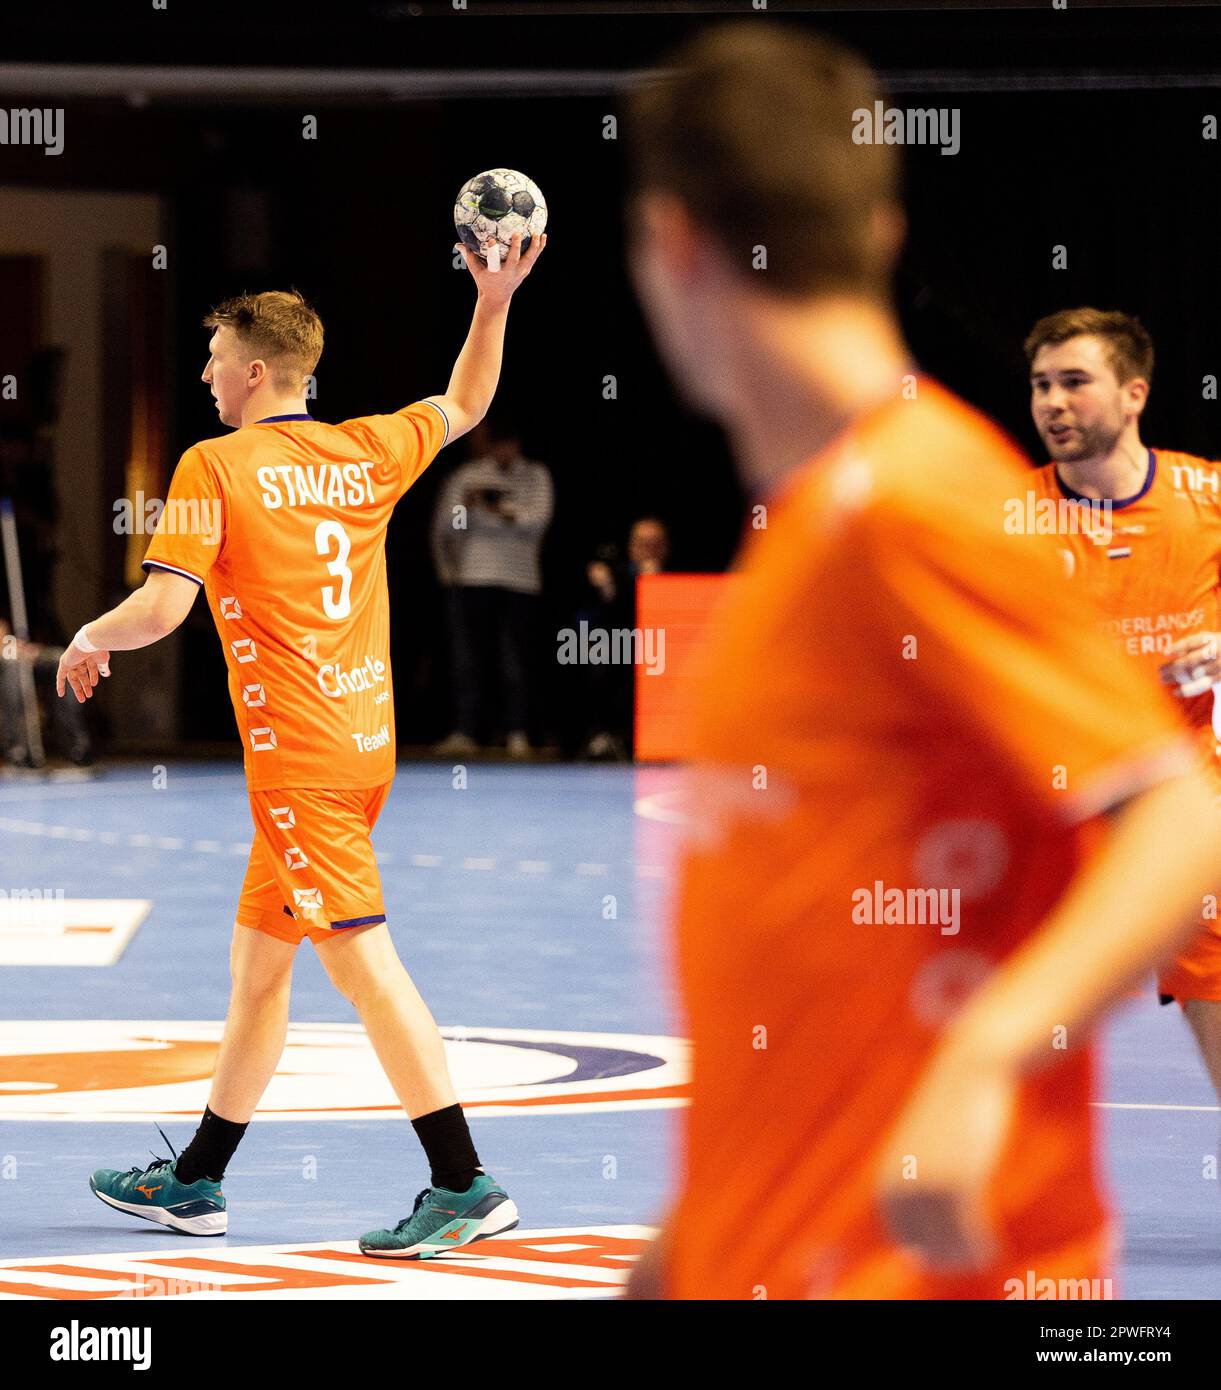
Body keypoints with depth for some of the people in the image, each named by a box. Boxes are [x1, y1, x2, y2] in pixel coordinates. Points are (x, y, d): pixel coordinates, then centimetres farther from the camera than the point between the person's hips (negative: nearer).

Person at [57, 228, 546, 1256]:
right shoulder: (365, 455, 9)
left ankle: (465, 1186, -14)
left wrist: (89, 640, 3)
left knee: (366, 963, -10)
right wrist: (494, 301, 22)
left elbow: (162, 607, -16)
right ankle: (195, 1184, 23)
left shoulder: (215, 468, -9)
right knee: (257, 962, 15)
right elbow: (465, 405, 27)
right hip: (364, 744, 8)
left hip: (298, 755, -8)